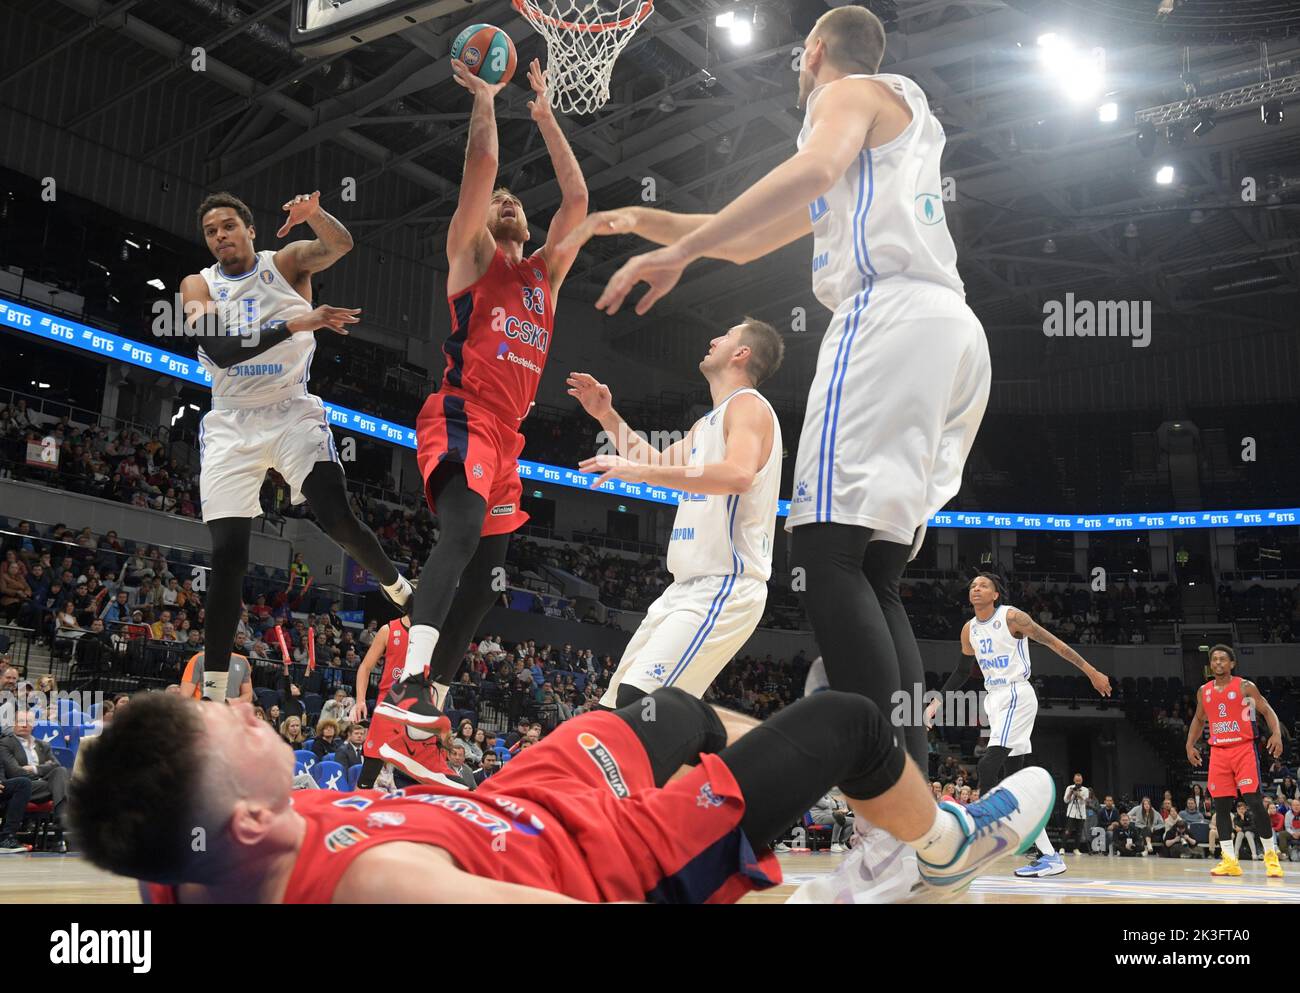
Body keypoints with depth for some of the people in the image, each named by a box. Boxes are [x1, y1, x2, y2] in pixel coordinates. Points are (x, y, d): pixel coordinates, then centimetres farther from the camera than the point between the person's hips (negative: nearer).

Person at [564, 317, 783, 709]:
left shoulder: (748, 405, -9)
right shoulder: (710, 421, 22)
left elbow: (739, 475, -29)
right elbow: (662, 465, 38)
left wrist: (640, 471, -30)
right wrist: (607, 417, 27)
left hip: (724, 588, -10)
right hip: (688, 587, 10)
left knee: (638, 701, -24)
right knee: (617, 703, 11)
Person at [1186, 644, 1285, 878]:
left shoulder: (1245, 687, -2)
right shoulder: (1204, 691, 11)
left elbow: (1268, 711, -3)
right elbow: (1199, 720, 24)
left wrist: (1276, 734, -21)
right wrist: (1190, 745, 14)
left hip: (1243, 749, -4)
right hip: (1218, 752, 5)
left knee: (1254, 802, -11)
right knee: (1221, 806, 1)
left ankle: (1271, 855, 2)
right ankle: (1230, 861, 5)